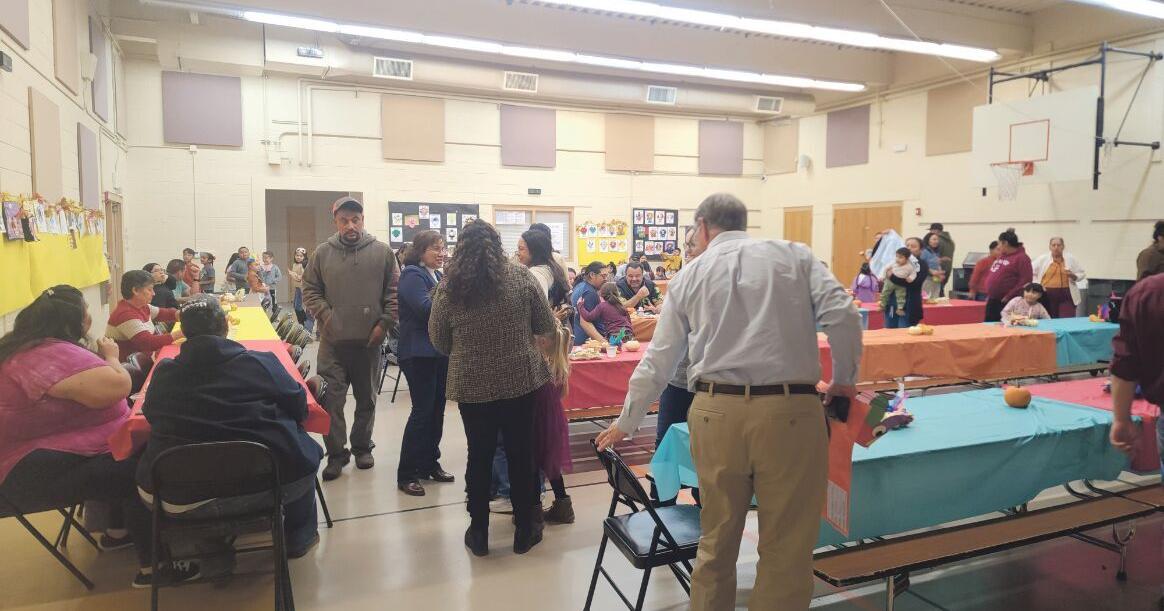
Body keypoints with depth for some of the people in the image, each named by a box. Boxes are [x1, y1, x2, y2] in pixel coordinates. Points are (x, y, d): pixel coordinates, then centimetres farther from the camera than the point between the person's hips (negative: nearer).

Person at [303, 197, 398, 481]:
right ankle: (336, 453, 13)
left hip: (368, 340, 0)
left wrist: (385, 323, -7)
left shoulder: (382, 252, -2)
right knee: (331, 398, 0)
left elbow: (393, 292, 1)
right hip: (333, 340, 0)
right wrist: (325, 316, -8)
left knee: (366, 398, 14)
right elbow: (310, 290, 6)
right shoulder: (323, 252, 0)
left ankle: (362, 446, 30)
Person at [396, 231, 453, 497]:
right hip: (419, 353, -8)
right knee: (422, 411, -7)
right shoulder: (412, 275, -9)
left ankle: (429, 463, 23)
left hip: (440, 351, 8)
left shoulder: (438, 275, 15)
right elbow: (425, 309, -21)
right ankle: (406, 474, 1)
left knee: (437, 409, 11)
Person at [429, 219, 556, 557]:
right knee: (521, 453, 12)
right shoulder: (520, 276, -7)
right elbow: (547, 325, 0)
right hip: (520, 380, 0)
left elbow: (439, 341, 3)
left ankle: (479, 532, 24)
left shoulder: (448, 286, -6)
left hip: (471, 385, 0)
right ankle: (525, 529, 25)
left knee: (479, 456, 13)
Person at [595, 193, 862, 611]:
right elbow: (842, 316, -4)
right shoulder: (795, 256, 10)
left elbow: (658, 360, 14)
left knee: (716, 541, 18)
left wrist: (626, 422, 25)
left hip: (716, 412, 2)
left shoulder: (690, 275, 12)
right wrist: (844, 380, 12)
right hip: (789, 412, -2)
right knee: (787, 548, 10)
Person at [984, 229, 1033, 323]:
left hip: (1007, 303, -8)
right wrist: (989, 295, 15)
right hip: (992, 301, 8)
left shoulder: (1021, 258, -9)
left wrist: (1008, 297, -17)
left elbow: (1025, 281, -17)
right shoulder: (1001, 256, 16)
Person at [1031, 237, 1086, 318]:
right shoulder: (1042, 259, 2)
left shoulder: (1071, 258, 6)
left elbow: (1082, 274, 12)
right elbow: (1029, 272, 5)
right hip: (1047, 295, 0)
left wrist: (1072, 276, -9)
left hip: (1066, 296, 0)